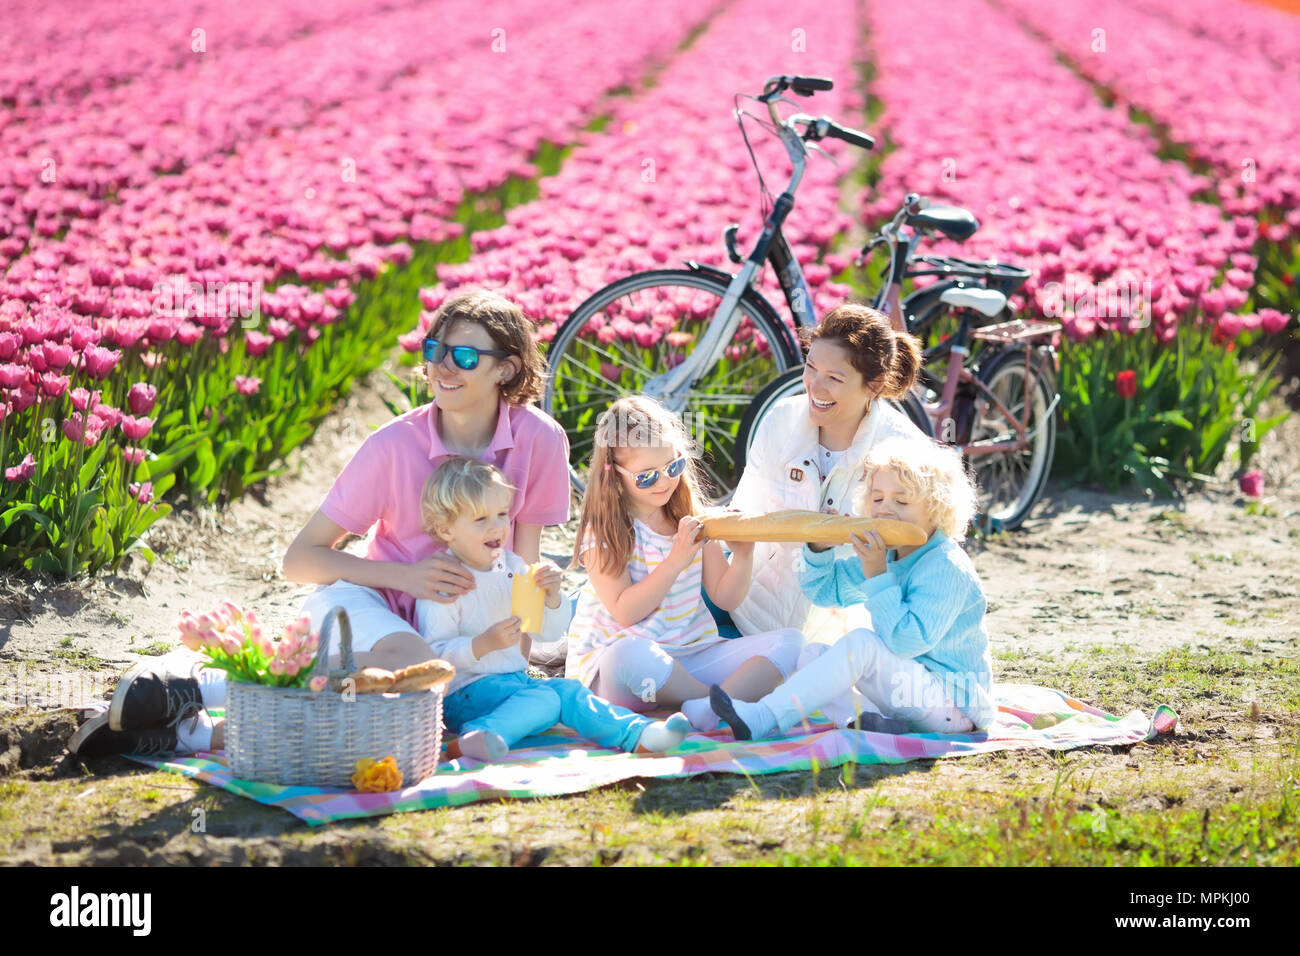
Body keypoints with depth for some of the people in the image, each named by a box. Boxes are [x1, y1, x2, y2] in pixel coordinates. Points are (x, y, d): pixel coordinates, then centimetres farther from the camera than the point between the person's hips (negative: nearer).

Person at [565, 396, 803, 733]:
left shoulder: (692, 521, 12)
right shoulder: (602, 532, -5)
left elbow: (726, 598, 12)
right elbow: (625, 613, -15)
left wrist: (742, 556, -8)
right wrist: (677, 560, -22)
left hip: (690, 658, 6)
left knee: (789, 641, -14)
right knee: (633, 654, -43)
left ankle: (711, 707, -41)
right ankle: (742, 701, -27)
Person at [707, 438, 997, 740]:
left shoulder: (947, 568, -16)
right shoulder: (884, 555, 11)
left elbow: (906, 642, -26)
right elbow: (822, 588, 19)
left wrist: (877, 576, -27)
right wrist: (820, 547, -1)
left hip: (954, 702, -10)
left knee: (862, 643, -29)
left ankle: (761, 719, -37)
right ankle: (871, 719, -27)